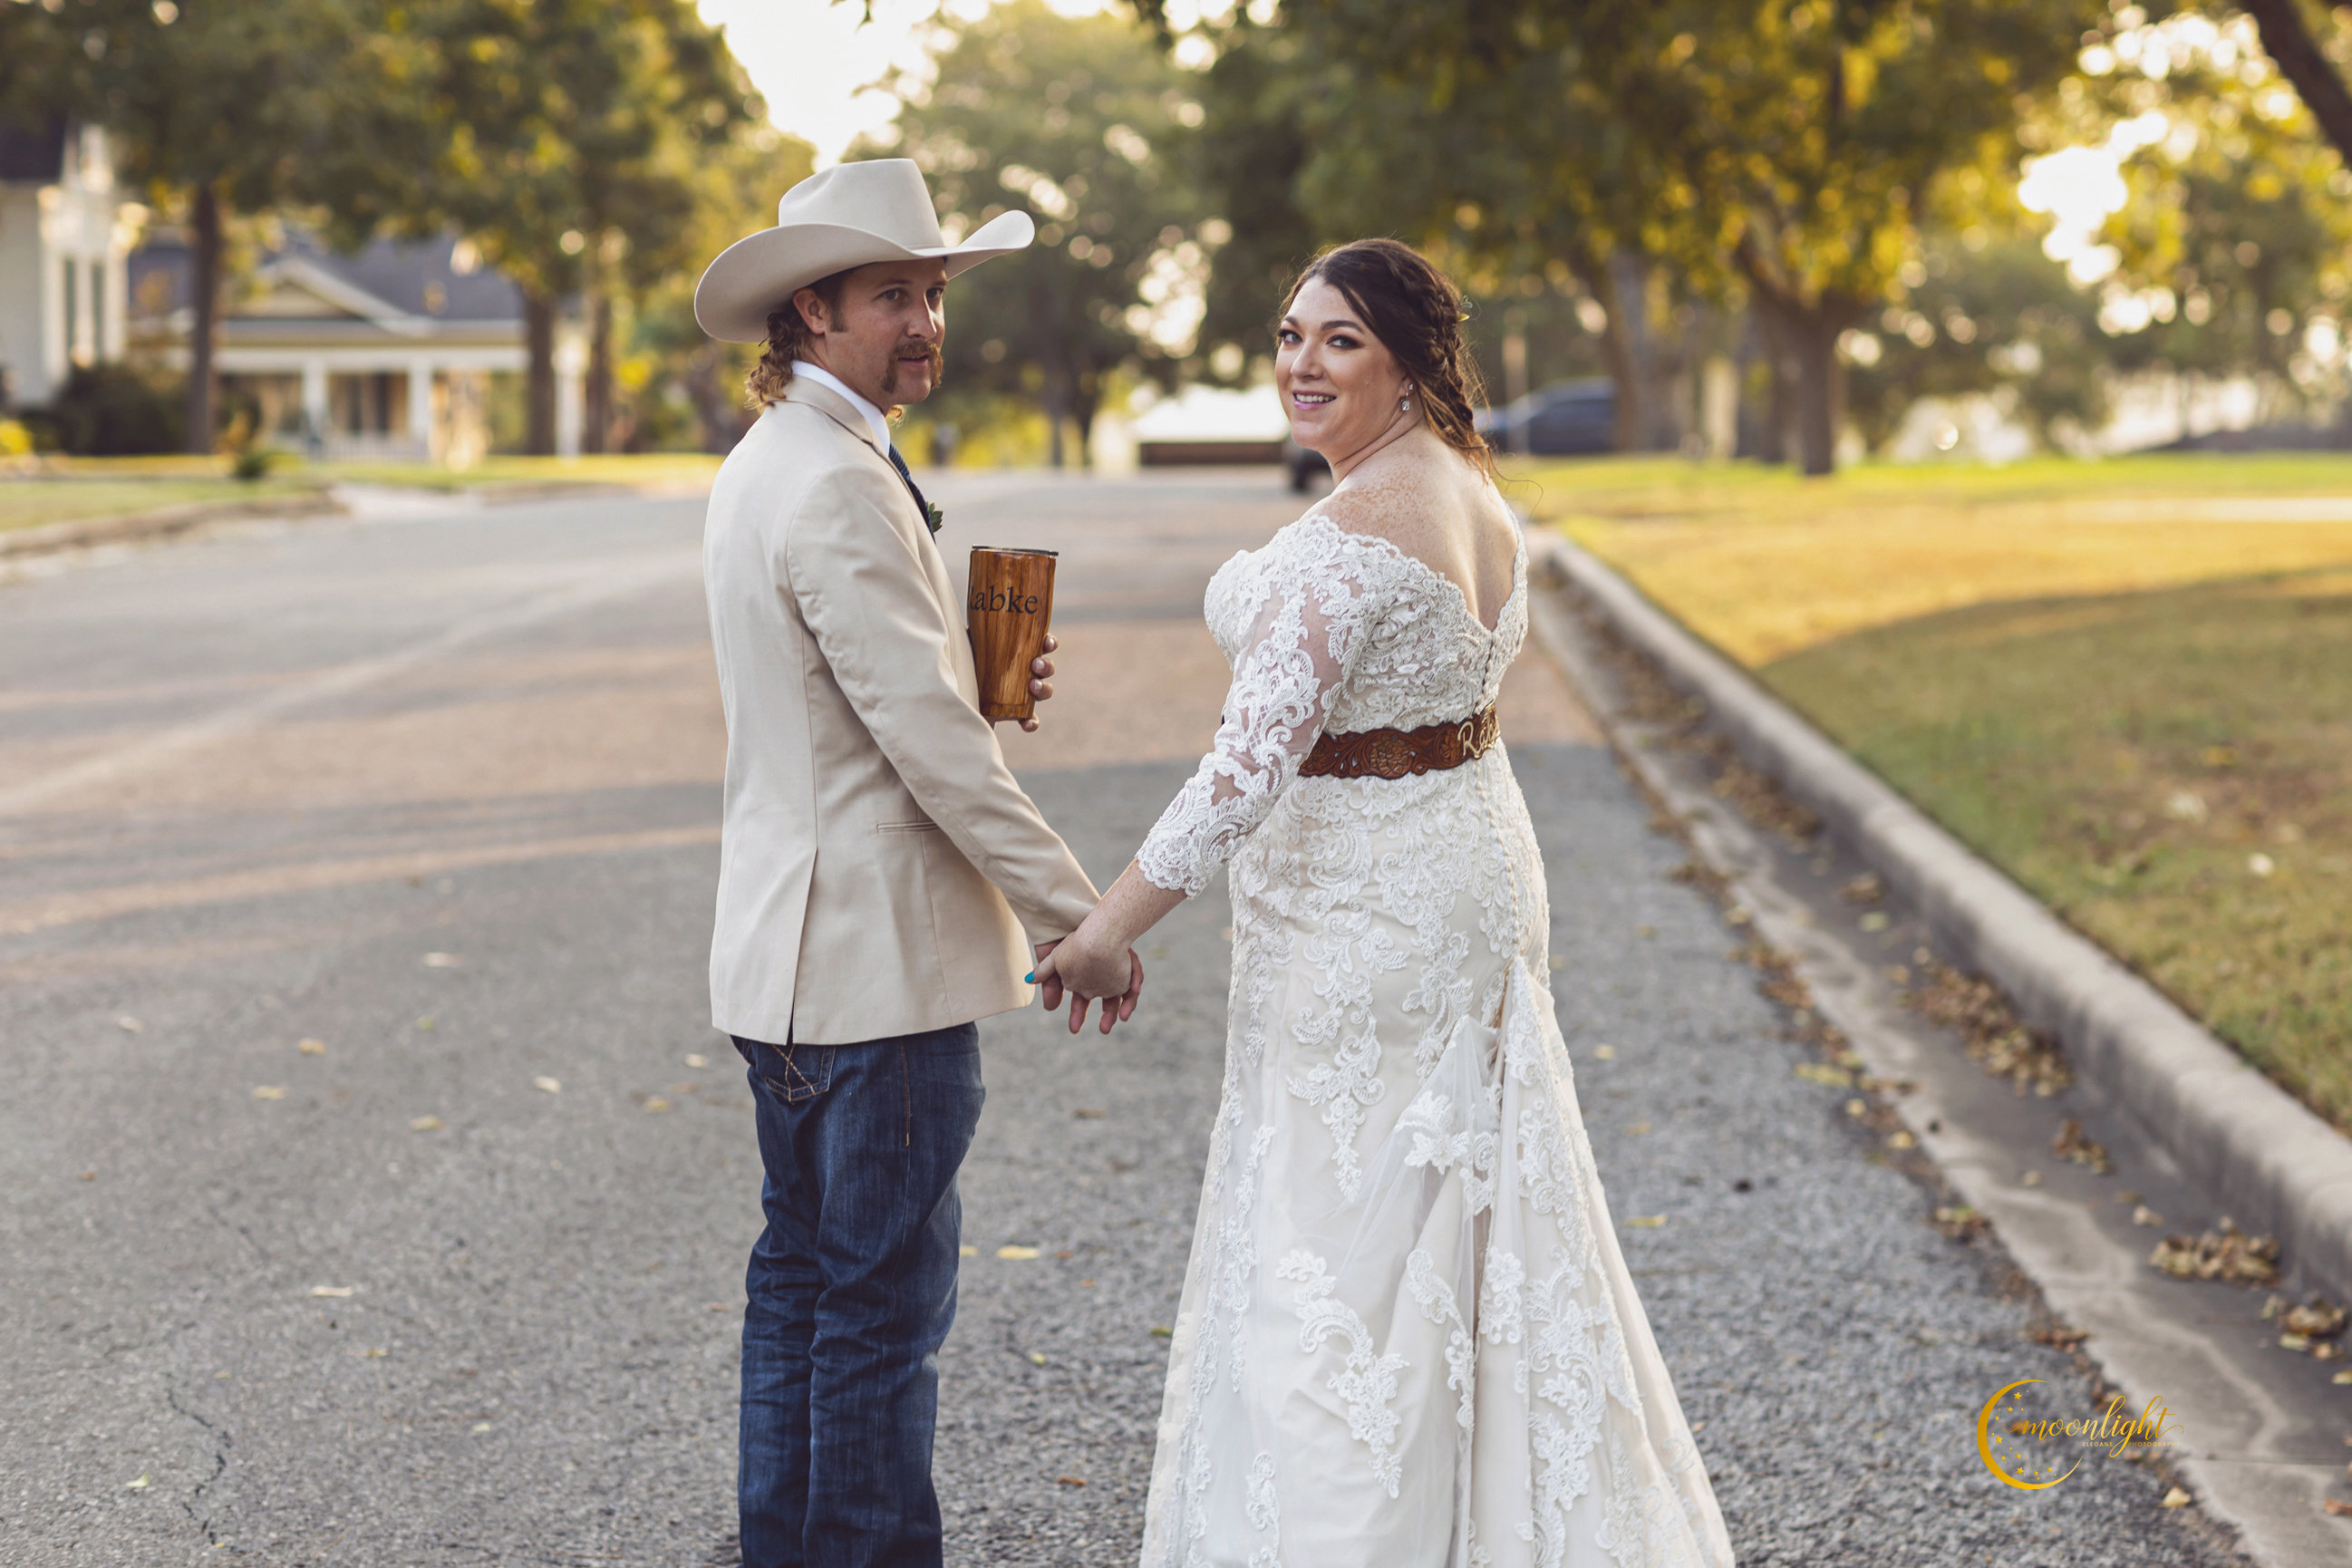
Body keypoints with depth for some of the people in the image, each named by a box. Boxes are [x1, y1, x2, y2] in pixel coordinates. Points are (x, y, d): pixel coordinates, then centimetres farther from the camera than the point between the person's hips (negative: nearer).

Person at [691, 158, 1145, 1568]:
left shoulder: (766, 465, 14)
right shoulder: (841, 485, -18)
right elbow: (925, 738, -21)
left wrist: (974, 683, 5)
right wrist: (1074, 912, -16)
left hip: (789, 956, 11)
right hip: (877, 960, -11)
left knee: (805, 1278, 18)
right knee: (888, 1303, -3)